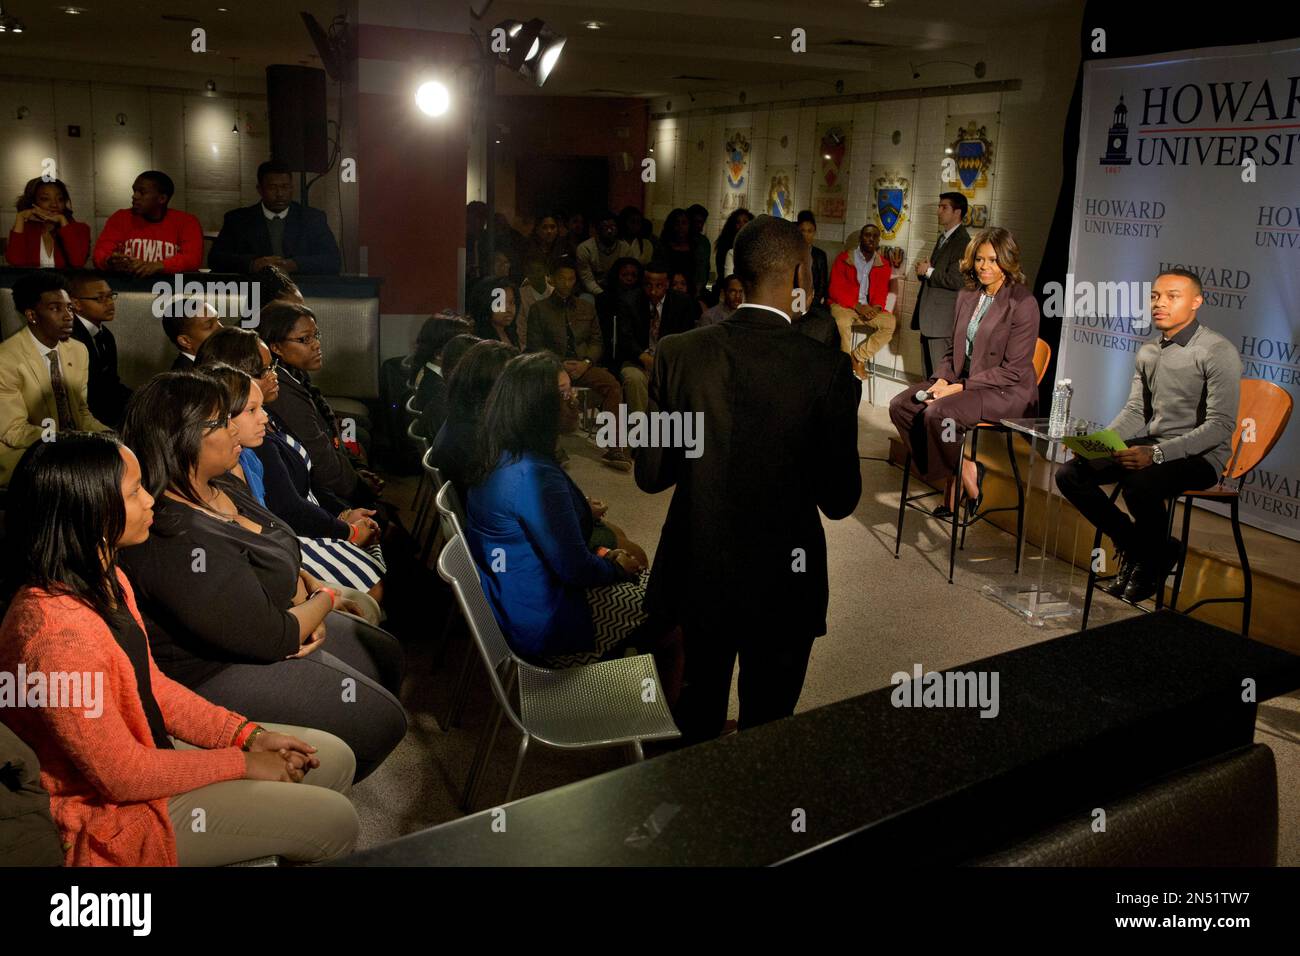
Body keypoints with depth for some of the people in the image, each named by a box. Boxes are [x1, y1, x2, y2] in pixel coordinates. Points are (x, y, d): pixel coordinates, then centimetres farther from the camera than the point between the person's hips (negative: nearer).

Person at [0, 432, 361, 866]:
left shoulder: (106, 579, -3)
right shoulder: (57, 631, -33)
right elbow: (122, 777, -25)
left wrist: (248, 734, 0)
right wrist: (242, 762, -14)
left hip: (149, 747, 9)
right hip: (115, 813, -9)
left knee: (334, 758, 10)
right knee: (334, 821, -8)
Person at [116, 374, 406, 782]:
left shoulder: (222, 487, -1)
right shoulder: (180, 544, -33)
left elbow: (278, 559, 13)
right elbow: (270, 638, -29)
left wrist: (310, 592, -8)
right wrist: (325, 600, -10)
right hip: (214, 673, -10)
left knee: (385, 655, 16)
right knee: (380, 719, -10)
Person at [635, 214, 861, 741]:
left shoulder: (678, 352, -10)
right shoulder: (828, 370, -17)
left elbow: (651, 475, -5)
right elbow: (839, 500, -11)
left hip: (696, 573, 3)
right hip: (782, 582, -2)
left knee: (697, 717, 24)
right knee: (765, 726, 18)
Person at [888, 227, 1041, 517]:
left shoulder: (1023, 303, -11)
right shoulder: (967, 296, 11)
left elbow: (1013, 369, -15)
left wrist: (960, 387, -20)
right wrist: (943, 380, -5)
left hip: (1007, 392, -8)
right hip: (962, 381, 8)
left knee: (938, 413, -32)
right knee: (900, 405, -12)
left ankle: (967, 475, -6)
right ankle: (952, 476, -5)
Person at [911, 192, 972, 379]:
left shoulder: (962, 241, -13)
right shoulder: (943, 237, 18)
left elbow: (958, 281, -22)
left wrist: (928, 271, -12)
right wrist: (923, 270, 4)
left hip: (943, 319, -10)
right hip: (929, 319, 10)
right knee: (929, 373, 15)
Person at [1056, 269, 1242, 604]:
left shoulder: (1219, 352, -12)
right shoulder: (1148, 352, 11)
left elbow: (1221, 426, -19)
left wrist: (1157, 454, -30)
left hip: (1198, 455, -7)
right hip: (1151, 445, 7)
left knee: (1139, 484, -37)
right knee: (1070, 473, -8)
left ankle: (1154, 559, -4)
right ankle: (1134, 546, 8)